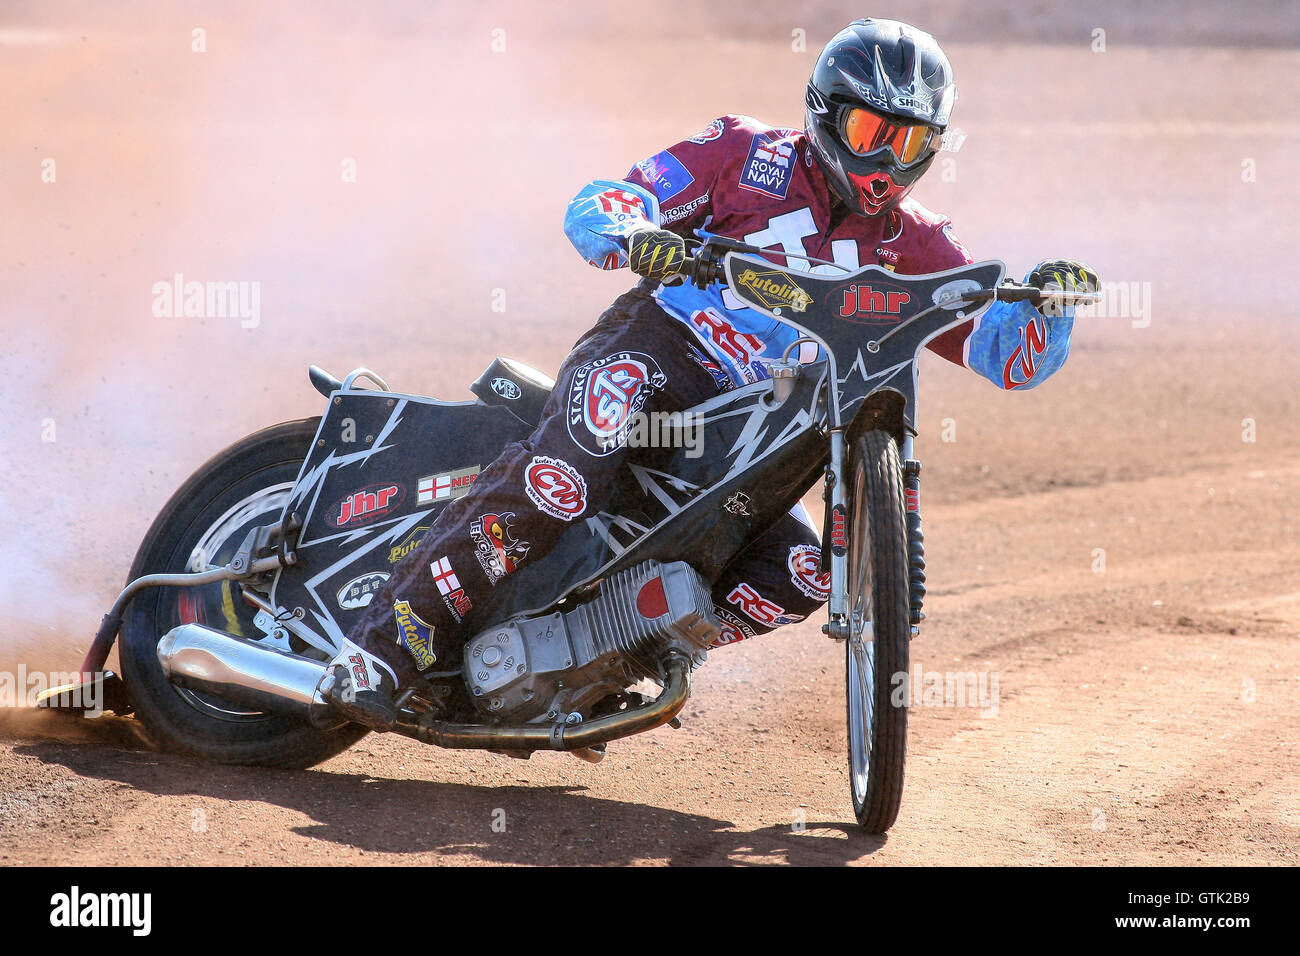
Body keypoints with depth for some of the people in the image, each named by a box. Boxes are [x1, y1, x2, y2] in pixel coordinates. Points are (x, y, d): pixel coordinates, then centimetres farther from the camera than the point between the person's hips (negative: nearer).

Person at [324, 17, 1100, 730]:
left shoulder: (911, 247, 13)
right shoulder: (747, 156, 4)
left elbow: (1008, 356, 8)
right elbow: (593, 207, -2)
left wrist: (1048, 299, -15)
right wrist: (636, 237, -27)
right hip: (650, 349, -5)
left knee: (802, 576, -18)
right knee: (567, 478, -35)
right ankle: (398, 633, -32)